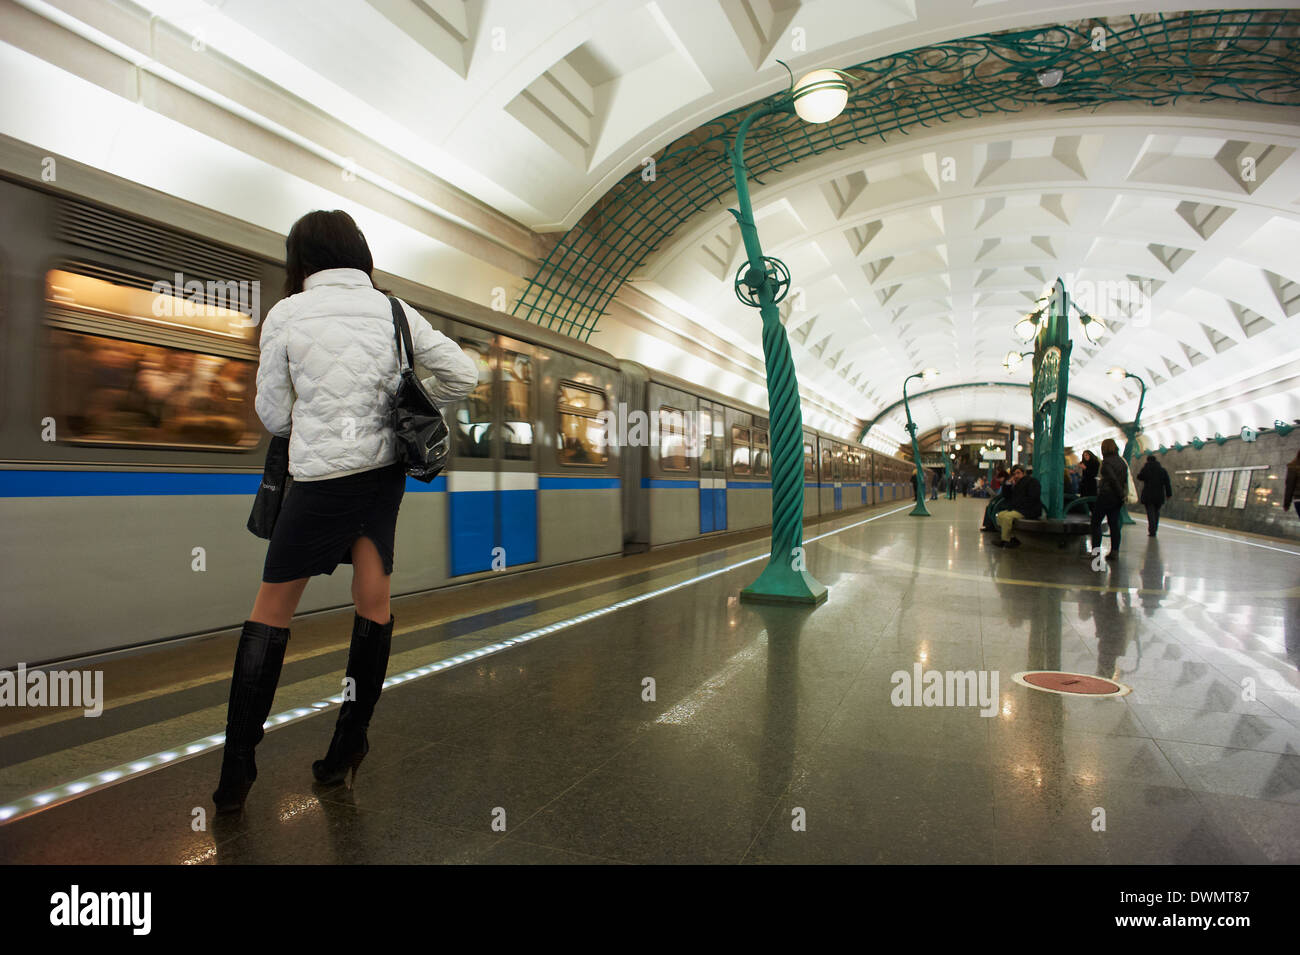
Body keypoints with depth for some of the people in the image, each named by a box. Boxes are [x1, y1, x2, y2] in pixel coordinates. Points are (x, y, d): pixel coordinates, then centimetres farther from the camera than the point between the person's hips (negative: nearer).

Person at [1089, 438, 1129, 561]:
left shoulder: (1106, 462, -13)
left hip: (1106, 495, -7)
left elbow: (1113, 480, -19)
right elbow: (1125, 480, 7)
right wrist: (1123, 495, 6)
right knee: (1114, 523, 8)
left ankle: (1096, 549, -1)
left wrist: (1121, 494, -11)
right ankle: (1115, 552, 5)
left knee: (1096, 521, 3)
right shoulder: (1121, 461, 9)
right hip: (1117, 499, 7)